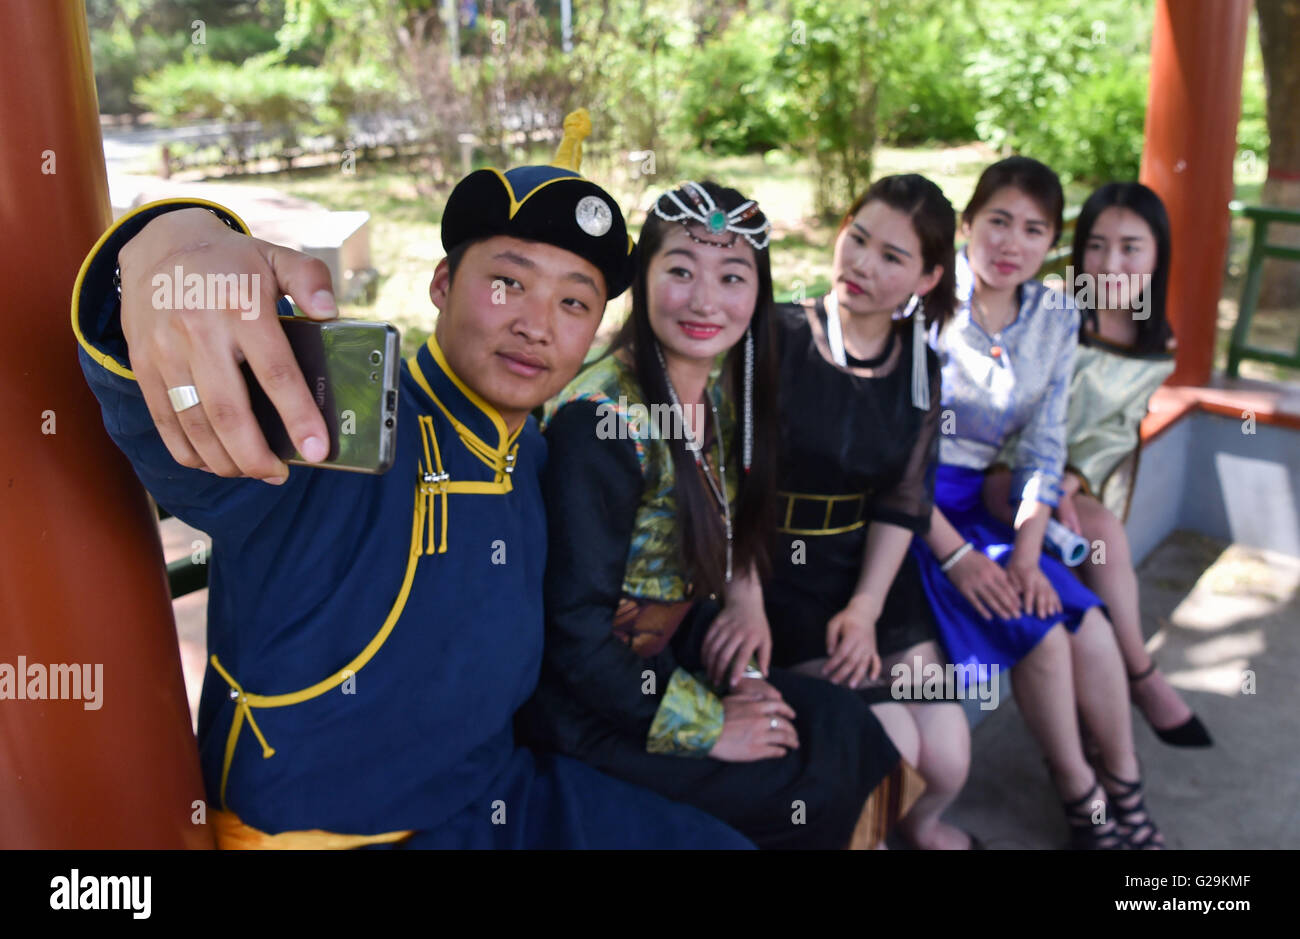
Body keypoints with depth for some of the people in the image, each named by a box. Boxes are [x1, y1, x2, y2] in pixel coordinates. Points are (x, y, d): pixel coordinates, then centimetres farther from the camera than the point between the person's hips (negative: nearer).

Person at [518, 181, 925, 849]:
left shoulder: (723, 388, -1)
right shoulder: (602, 422, -25)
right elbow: (576, 630, -25)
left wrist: (746, 602, -7)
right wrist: (707, 726, -18)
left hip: (676, 654, 7)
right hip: (589, 703, -7)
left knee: (885, 733, -2)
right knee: (819, 791, -14)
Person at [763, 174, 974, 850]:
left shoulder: (918, 366, 6)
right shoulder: (777, 336, -10)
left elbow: (904, 501, 3)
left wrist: (866, 607, -9)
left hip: (874, 573, 4)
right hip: (781, 572, -4)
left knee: (946, 757, -5)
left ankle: (921, 821, 32)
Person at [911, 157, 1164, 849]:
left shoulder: (1055, 318, 5)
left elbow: (1044, 448, 4)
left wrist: (1026, 553, -9)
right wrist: (954, 553, -20)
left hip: (972, 503, 5)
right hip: (903, 510, -5)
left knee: (1087, 621, -11)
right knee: (1038, 633, -17)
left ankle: (1125, 791, 9)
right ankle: (1082, 802, 4)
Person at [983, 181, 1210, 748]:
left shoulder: (1157, 349, 6)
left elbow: (1116, 433, 5)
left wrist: (1075, 479, -13)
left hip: (1081, 485, 5)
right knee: (1104, 535, -27)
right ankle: (1143, 678, -12)